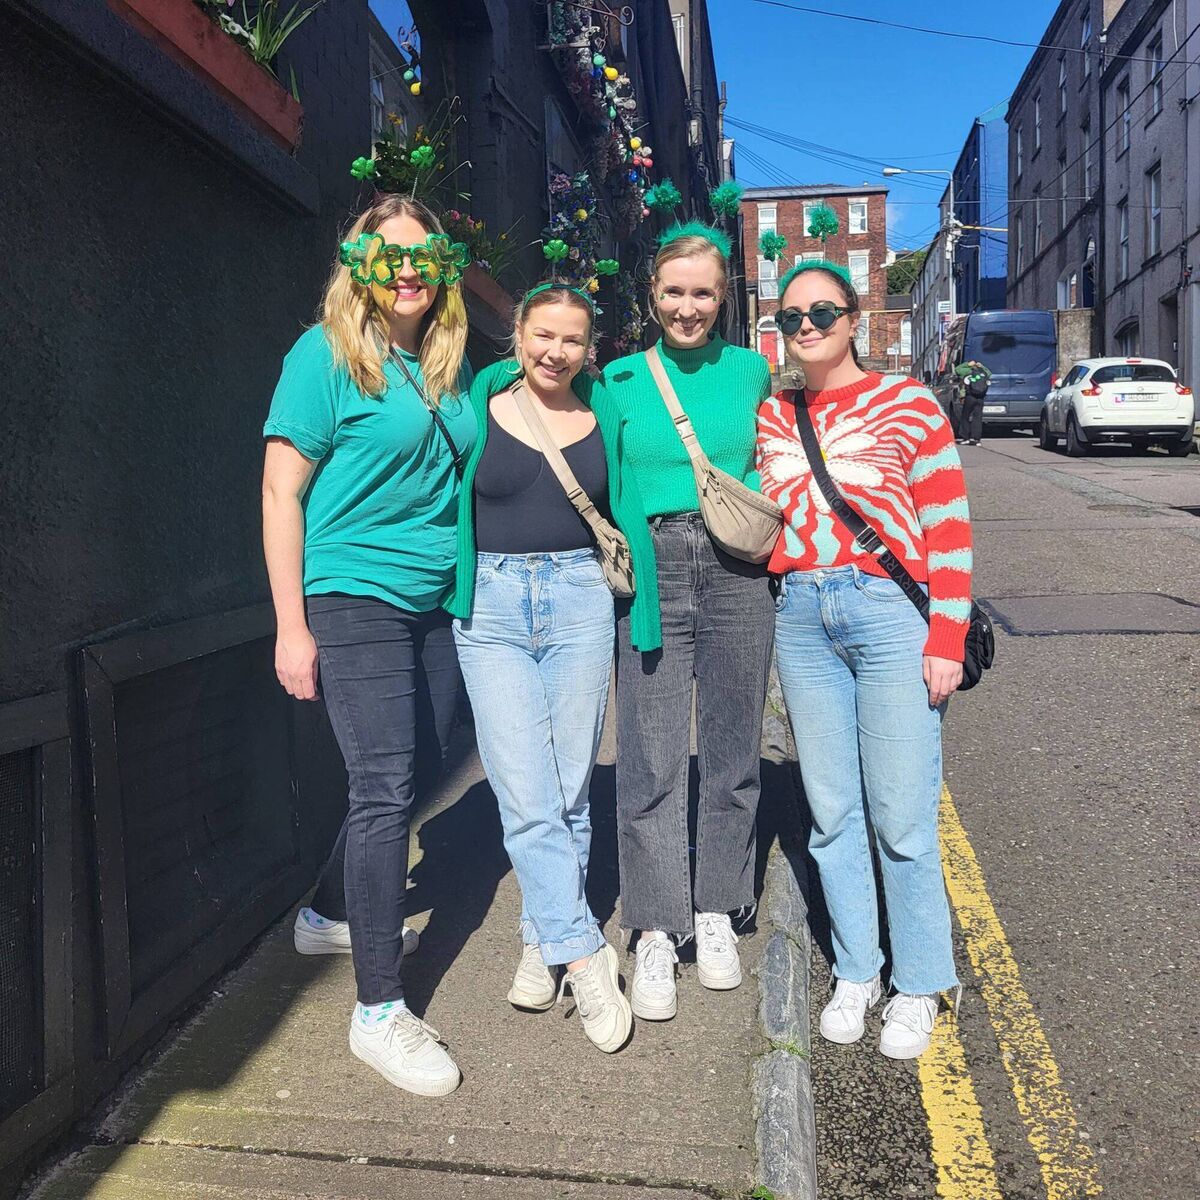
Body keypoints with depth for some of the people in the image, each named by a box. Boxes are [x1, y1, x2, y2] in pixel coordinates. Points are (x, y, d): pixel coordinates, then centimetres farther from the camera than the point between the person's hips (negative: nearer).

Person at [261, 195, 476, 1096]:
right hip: (356, 598, -7)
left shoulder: (447, 366, 12)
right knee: (386, 789, -10)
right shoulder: (326, 354, -6)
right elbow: (282, 491, -9)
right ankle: (379, 1010, 1)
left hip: (438, 600, 7)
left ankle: (332, 912, 39)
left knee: (398, 775, 14)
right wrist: (292, 626, -13)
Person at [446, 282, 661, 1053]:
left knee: (570, 793, 7)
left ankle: (543, 939, 25)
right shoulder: (480, 407, 3)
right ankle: (584, 954, 3)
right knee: (526, 798, -7)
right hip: (493, 605, -1)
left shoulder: (604, 418, 9)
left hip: (580, 601, 2)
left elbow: (624, 512, 15)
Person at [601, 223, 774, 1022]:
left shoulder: (751, 371, 9)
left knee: (733, 752, 9)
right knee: (652, 760, 0)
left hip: (738, 573, 2)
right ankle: (656, 933, 13)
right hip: (651, 574, -1)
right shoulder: (620, 379, 6)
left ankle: (716, 913, 26)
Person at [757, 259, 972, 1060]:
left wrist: (947, 637, -9)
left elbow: (949, 528, -4)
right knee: (831, 814, 11)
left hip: (890, 615, -4)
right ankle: (856, 972, 28)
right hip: (801, 621, 4)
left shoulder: (907, 403, -1)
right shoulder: (771, 418, 12)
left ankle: (919, 986, 21)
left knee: (902, 818, 0)